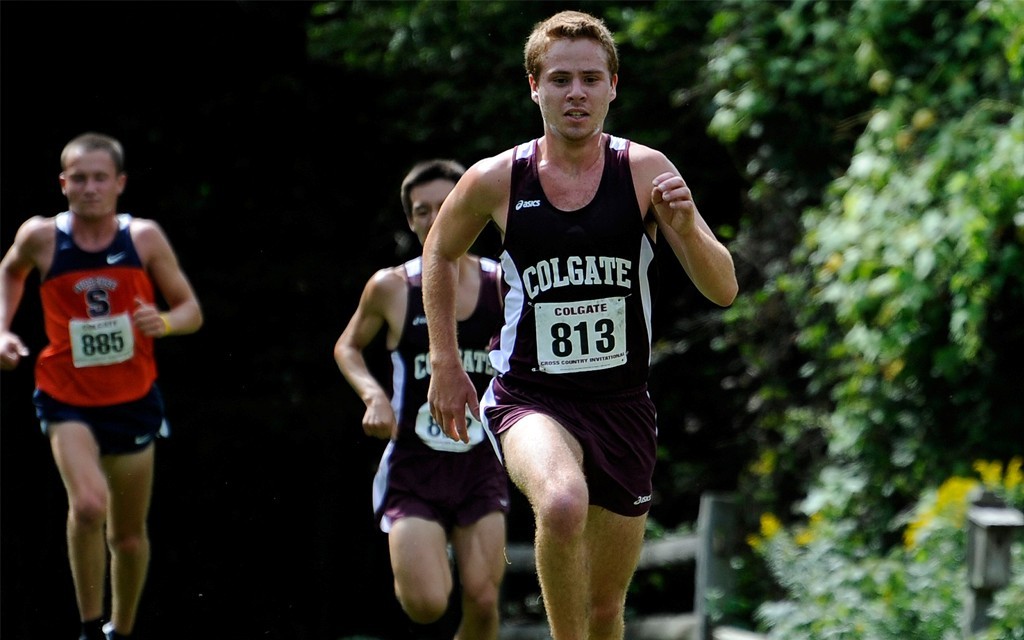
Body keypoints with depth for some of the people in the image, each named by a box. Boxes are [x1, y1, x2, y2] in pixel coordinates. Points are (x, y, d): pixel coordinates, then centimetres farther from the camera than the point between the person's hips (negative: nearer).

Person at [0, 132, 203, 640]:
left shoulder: (144, 238, -7)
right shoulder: (41, 236, -8)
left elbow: (191, 310, 0)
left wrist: (164, 323, -21)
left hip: (133, 401, 2)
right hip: (66, 398, -2)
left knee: (129, 534, 13)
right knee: (88, 504, -27)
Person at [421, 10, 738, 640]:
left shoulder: (645, 172, -5)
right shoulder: (496, 181, -5)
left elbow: (724, 291, -8)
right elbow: (440, 251, 16)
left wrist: (687, 227, -27)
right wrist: (446, 364, 13)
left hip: (623, 405, 2)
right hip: (531, 397, -2)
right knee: (562, 505, -36)